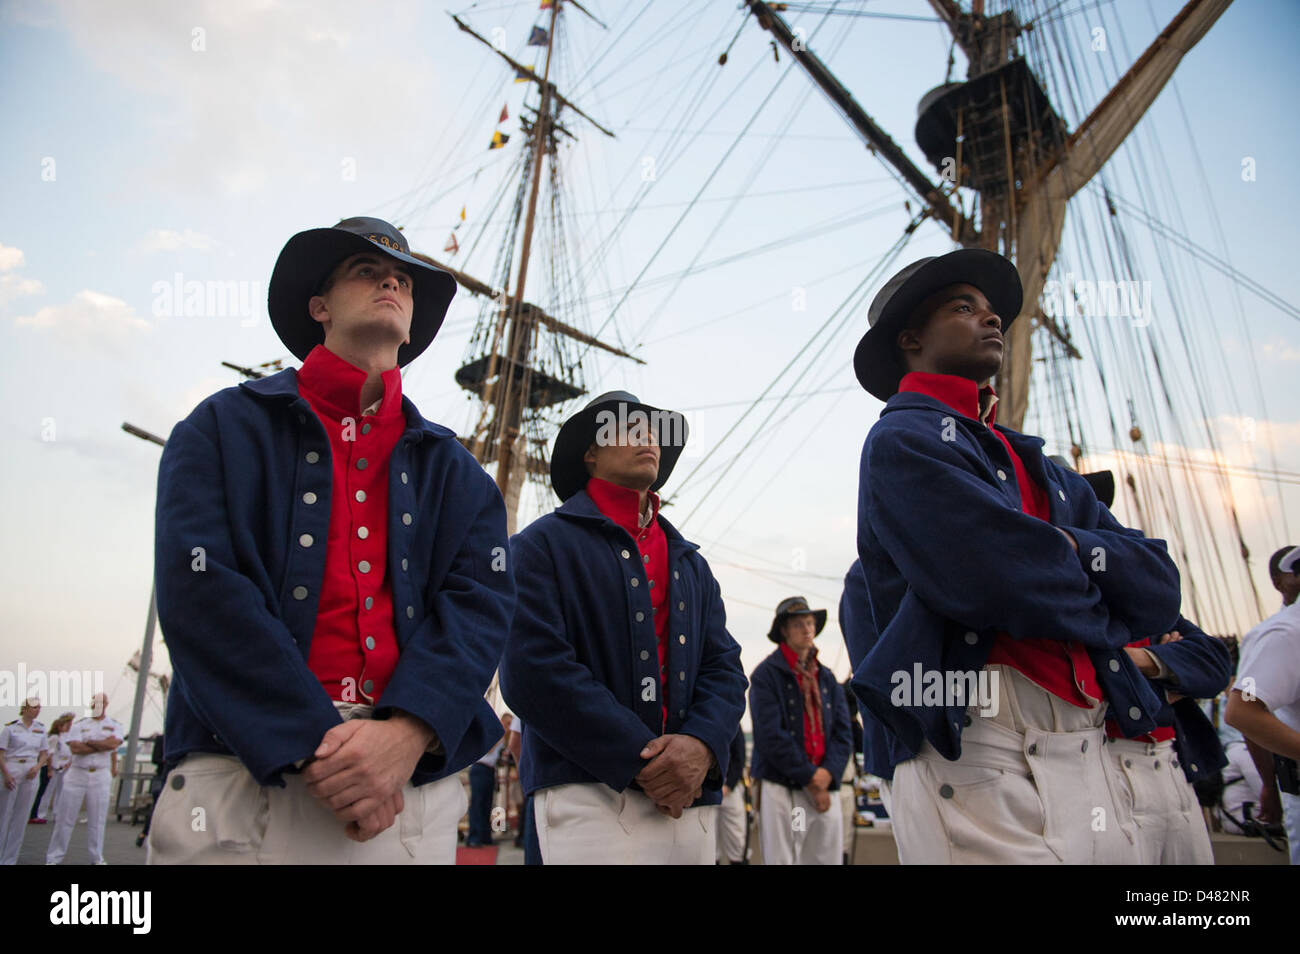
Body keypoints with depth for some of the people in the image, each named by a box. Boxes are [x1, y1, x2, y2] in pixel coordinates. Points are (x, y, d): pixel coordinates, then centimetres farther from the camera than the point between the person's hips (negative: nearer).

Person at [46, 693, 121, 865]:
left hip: (101, 775, 0)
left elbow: (113, 743, -13)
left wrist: (88, 742, -9)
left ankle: (97, 859, 12)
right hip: (77, 774, 0)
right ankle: (54, 858, 14)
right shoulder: (79, 724, 6)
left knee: (97, 820, 4)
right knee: (65, 818, 3)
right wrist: (103, 746, -10)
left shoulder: (114, 725, 6)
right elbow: (75, 748, -10)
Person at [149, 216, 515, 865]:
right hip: (243, 779, -1)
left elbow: (481, 601, -1)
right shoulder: (226, 427, 7)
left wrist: (408, 733, -18)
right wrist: (315, 744, -16)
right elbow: (198, 591, -7)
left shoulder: (452, 469, 13)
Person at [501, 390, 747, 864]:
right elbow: (532, 670, -12)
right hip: (590, 793, -5)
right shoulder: (543, 544, -1)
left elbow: (724, 667, 9)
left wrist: (701, 745, -11)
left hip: (689, 797, 6)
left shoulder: (690, 563, 17)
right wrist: (640, 759, -15)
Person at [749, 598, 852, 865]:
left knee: (829, 857, 8)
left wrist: (829, 772, -7)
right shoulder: (766, 674, -4)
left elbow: (843, 732, 9)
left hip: (826, 788, 5)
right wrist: (809, 778, -12)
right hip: (781, 787, -5)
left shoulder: (827, 678, 15)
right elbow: (772, 736, -12)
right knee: (781, 859, -2)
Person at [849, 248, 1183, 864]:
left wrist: (1068, 547, -8)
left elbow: (1161, 592, 12)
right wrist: (1095, 604, 1)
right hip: (973, 761, -7)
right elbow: (995, 579, -20)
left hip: (1087, 760, 8)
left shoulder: (1041, 468, 20)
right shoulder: (902, 439, -6)